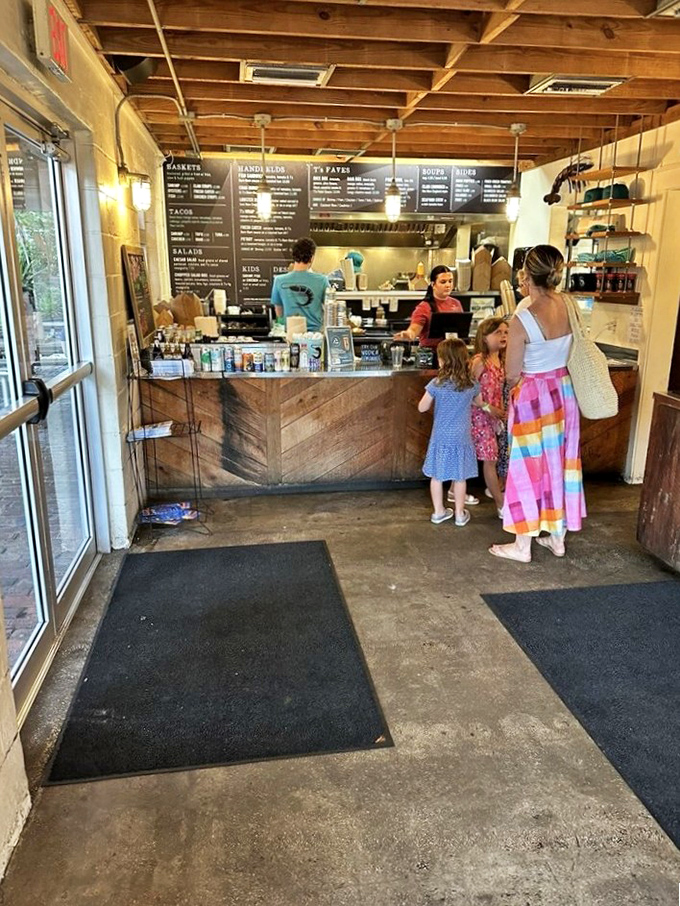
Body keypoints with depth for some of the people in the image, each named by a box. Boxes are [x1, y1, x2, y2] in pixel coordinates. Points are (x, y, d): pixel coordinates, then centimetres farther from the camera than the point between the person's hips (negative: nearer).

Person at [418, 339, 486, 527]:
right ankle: (460, 514, 22)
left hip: (440, 438, -1)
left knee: (437, 476, 13)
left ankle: (439, 512, 23)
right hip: (461, 438, 1)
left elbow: (422, 408, -4)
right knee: (460, 478, 12)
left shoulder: (436, 384, -14)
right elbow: (479, 403, 13)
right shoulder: (471, 385, -6)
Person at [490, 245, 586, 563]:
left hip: (533, 396, -6)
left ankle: (522, 546, 16)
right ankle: (557, 537, 29)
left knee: (529, 468, 5)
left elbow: (512, 375, -14)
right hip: (563, 390, 6)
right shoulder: (569, 306, -4)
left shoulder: (522, 320, -23)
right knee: (559, 462, 15)